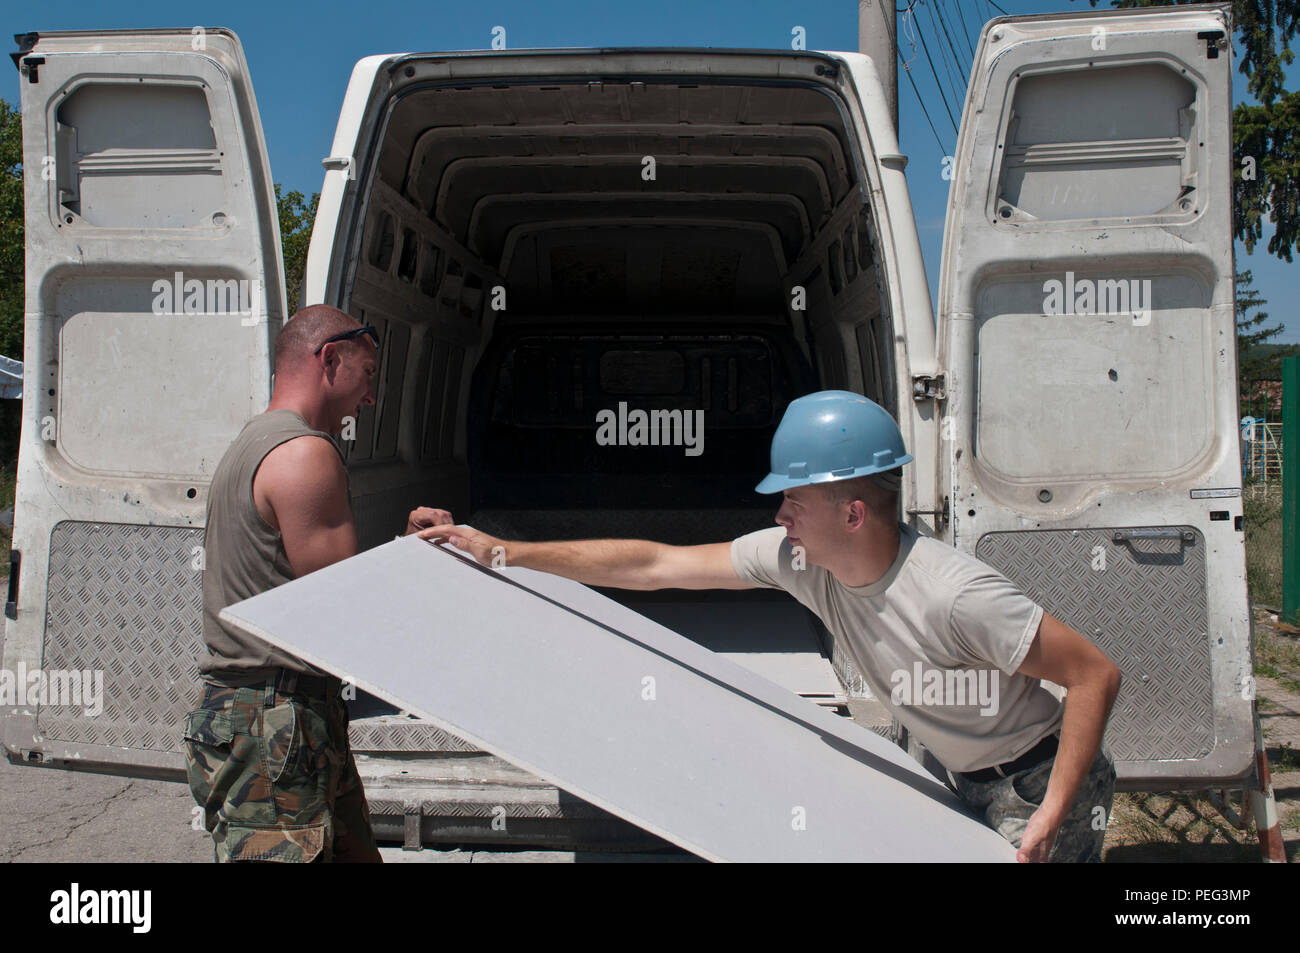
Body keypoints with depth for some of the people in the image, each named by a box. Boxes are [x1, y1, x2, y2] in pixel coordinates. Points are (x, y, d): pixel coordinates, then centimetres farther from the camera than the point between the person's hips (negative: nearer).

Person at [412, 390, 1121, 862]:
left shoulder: (956, 596, -34)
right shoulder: (795, 557, -14)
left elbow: (1096, 674, -25)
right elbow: (655, 564, -11)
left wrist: (1050, 818, -27)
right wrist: (503, 553, -11)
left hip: (1042, 781, -6)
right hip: (961, 783, 6)